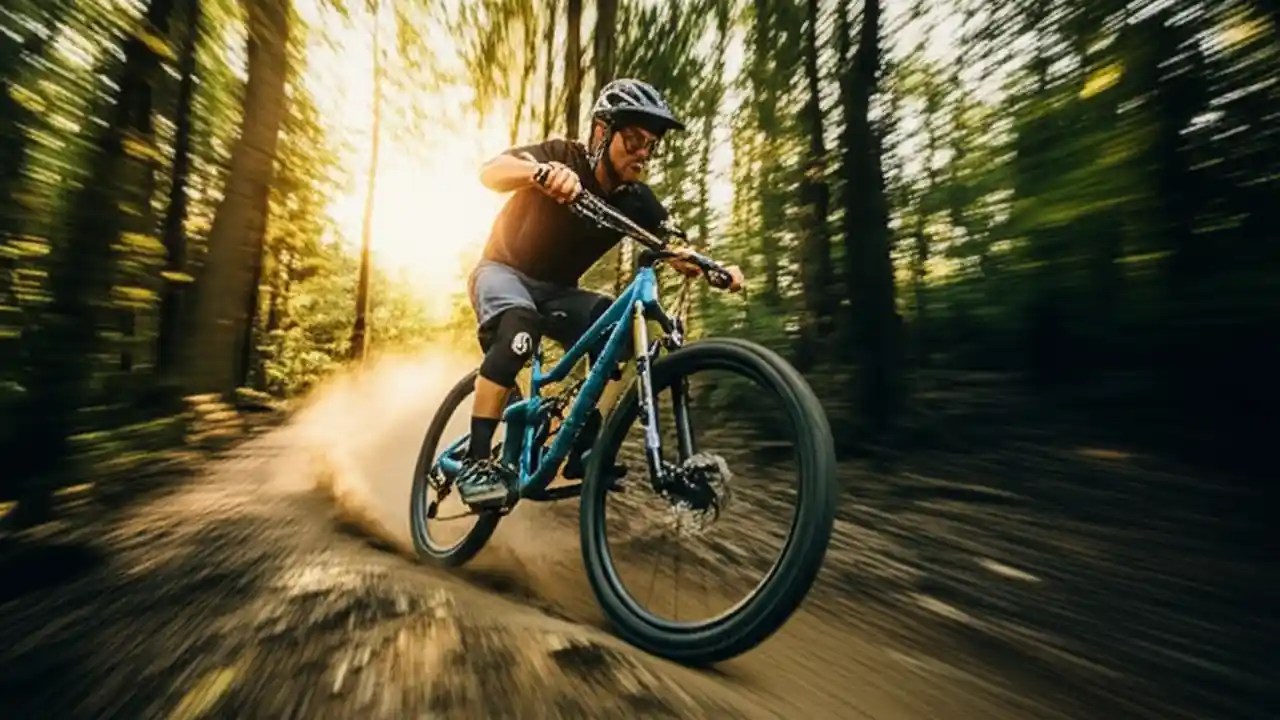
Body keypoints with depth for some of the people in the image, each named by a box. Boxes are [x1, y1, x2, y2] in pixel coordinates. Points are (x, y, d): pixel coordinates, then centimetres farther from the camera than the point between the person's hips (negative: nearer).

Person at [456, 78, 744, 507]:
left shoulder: (636, 201, -8)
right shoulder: (565, 157, -19)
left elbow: (679, 254, -13)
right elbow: (490, 172, -33)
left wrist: (717, 268, -34)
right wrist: (540, 172, -55)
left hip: (557, 291, 4)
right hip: (503, 272, -4)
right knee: (519, 327, -36)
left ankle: (584, 450, -11)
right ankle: (476, 461, -27)